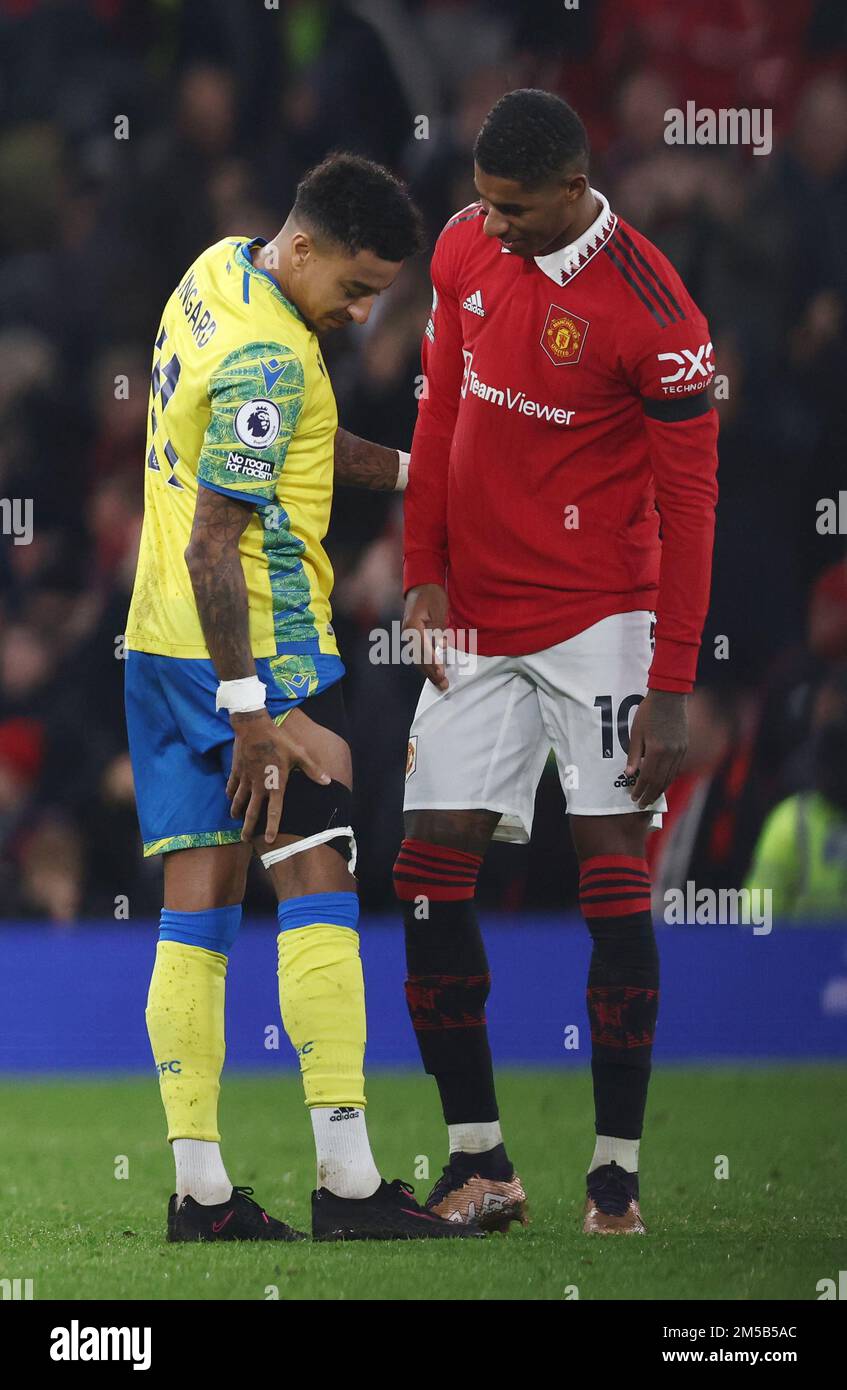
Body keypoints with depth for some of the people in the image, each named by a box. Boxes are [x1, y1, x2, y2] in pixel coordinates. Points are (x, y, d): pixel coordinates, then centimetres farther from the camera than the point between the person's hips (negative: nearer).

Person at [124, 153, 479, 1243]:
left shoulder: (220, 268, 9)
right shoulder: (268, 358, -21)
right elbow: (213, 548, -23)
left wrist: (402, 469, 19)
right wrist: (250, 715, -21)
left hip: (159, 643, 9)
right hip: (259, 656, -9)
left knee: (197, 904, 5)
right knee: (316, 884, -6)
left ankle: (199, 1188, 3)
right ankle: (346, 1182, -9)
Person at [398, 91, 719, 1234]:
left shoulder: (655, 316, -17)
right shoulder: (465, 251, 1)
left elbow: (688, 508, -13)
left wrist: (670, 690, -14)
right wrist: (425, 572, 5)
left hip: (599, 623, -6)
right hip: (476, 622, 6)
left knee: (614, 874, -6)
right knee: (431, 870, 0)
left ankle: (617, 1173, -1)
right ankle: (479, 1160, 7)